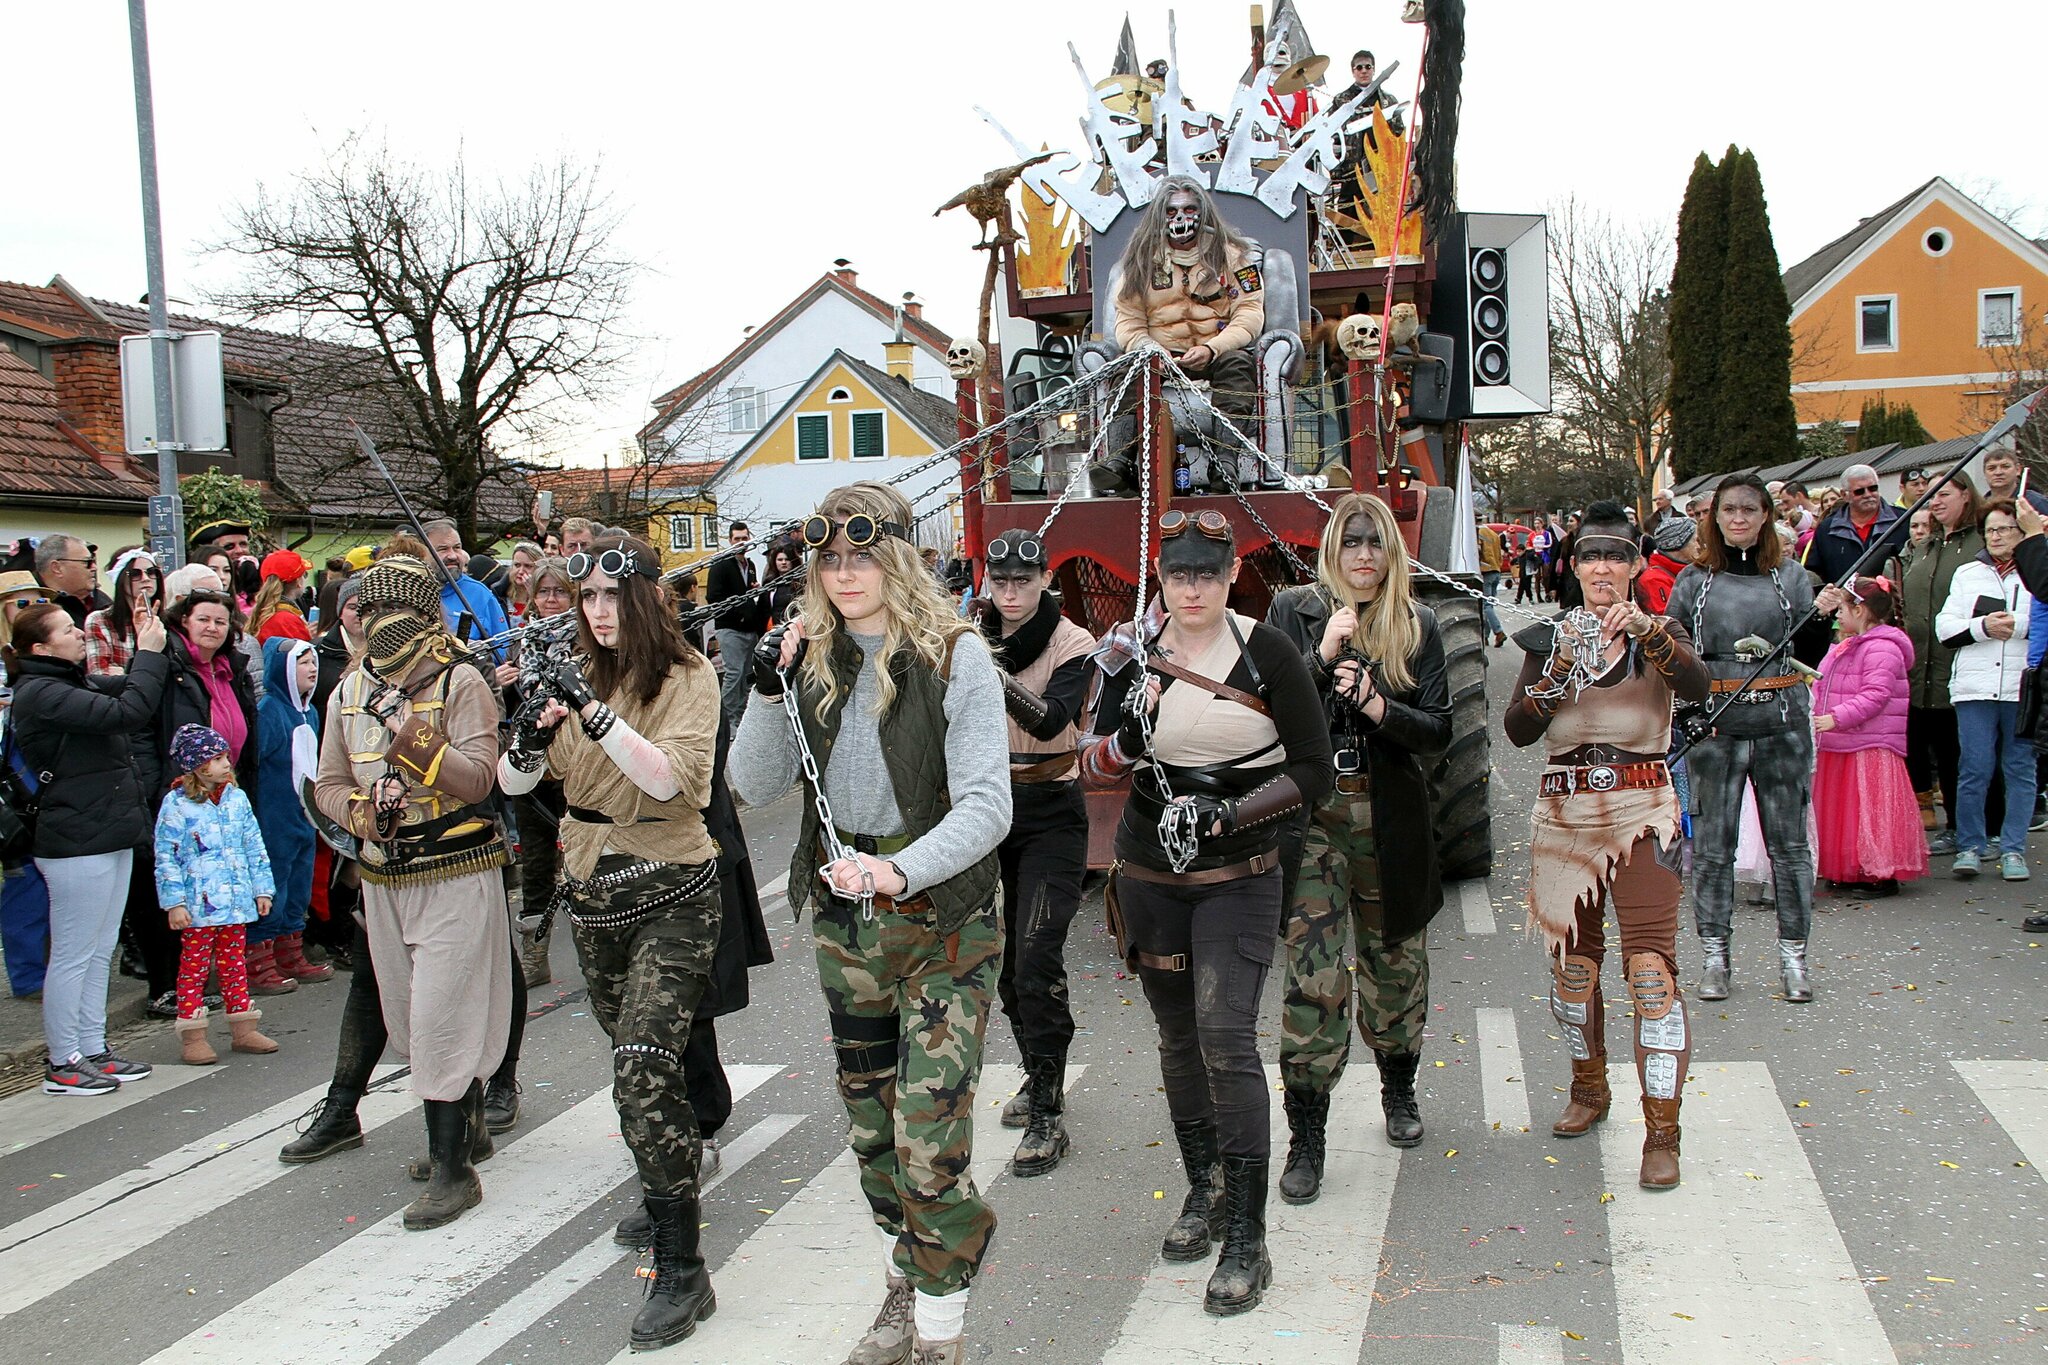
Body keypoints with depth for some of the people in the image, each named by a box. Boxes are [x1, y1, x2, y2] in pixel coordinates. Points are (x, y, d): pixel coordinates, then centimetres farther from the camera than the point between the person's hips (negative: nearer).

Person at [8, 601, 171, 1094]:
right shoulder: (40, 694, -16)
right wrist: (150, 653, -16)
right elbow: (127, 712, -26)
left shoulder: (73, 683, 14)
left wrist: (148, 650, 3)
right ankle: (62, 1064, 8)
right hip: (77, 843, -10)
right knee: (73, 956, -1)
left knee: (99, 953, 14)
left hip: (108, 837, 10)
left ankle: (93, 1051, 23)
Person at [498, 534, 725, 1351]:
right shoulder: (576, 675, 4)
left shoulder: (687, 676, -10)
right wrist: (529, 738, -22)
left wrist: (596, 713, -31)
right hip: (591, 889, 6)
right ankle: (664, 1192, 41)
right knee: (635, 1061, 18)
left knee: (643, 1070, -16)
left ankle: (682, 1269, -9)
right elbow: (512, 783, 0)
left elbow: (672, 777, -24)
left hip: (671, 892, -6)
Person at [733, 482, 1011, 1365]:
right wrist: (767, 693, -12)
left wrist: (902, 870, -32)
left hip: (943, 916, -5)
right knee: (868, 1123, 17)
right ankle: (909, 1284, 37)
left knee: (929, 1139, -8)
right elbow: (755, 788, 3)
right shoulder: (812, 657, 4)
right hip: (842, 915, 5)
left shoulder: (955, 655, -11)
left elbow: (986, 804, -17)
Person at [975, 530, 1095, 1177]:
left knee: (1037, 958, -13)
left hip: (1049, 814, -5)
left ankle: (1048, 1113, -7)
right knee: (1003, 957, 11)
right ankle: (1040, 1077, 31)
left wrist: (1002, 680, -41)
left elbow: (1053, 720, -26)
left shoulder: (1072, 644, -9)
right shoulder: (969, 637, 4)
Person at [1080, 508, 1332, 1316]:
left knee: (1226, 1038, -13)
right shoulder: (1135, 657, -1)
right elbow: (1093, 770, 0)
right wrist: (1127, 738, -22)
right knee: (1177, 1038, 12)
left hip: (1238, 878, -3)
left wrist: (1226, 815, -19)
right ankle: (1203, 1191, 31)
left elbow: (1314, 772, -6)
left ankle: (1247, 1239, -4)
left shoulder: (1268, 655, -9)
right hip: (1149, 875, 4)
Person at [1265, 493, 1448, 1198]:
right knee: (1313, 975, -7)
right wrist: (1322, 656, -18)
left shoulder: (1416, 625, 4)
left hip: (1392, 815, 2)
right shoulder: (1294, 611, 1)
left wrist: (1376, 704, -17)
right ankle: (1305, 1140, 2)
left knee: (1395, 958, 14)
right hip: (1312, 814, -2)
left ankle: (1399, 1090, 40)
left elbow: (1437, 730, -1)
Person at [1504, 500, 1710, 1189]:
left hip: (1641, 811, -2)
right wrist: (1558, 670, -20)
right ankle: (1589, 1090, 35)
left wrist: (1646, 631, -33)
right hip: (1564, 814, 3)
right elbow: (1518, 731, -6)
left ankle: (1662, 1133, -6)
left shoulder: (1659, 632, 3)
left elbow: (1696, 686, -19)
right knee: (1572, 963, 12)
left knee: (1651, 965, -12)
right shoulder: (1546, 639, 6)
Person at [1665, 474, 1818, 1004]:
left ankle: (1793, 954, 13)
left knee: (1789, 840, 3)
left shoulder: (1790, 575, 7)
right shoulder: (1694, 580, 5)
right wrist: (1692, 705, -6)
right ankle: (1714, 954, 12)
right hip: (1713, 726, 0)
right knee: (1712, 844, 3)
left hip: (1781, 722, 0)